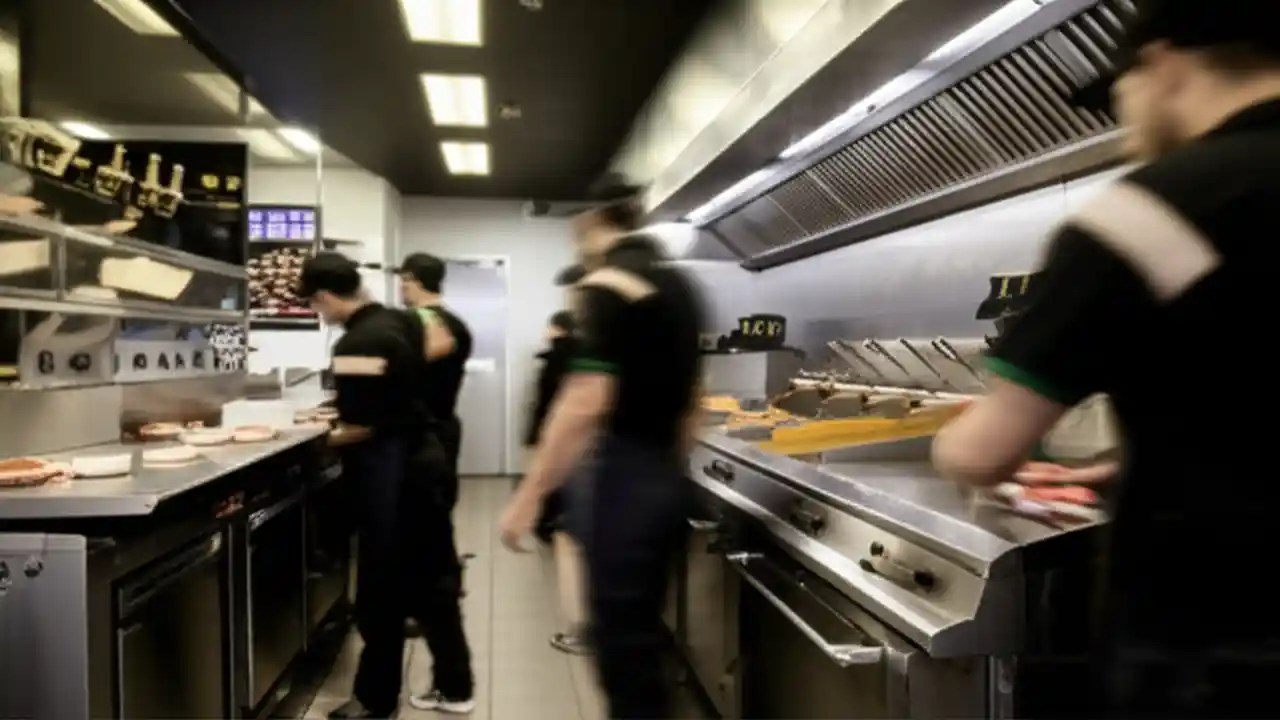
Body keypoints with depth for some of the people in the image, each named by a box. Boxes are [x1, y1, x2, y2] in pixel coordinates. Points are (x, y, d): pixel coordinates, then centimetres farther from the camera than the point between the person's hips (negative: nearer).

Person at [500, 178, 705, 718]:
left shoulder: (607, 284, -13)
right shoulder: (679, 283, 13)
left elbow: (586, 403, -21)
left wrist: (529, 495, -17)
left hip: (619, 480, -9)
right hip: (666, 480, 9)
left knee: (622, 644, 1)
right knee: (642, 633, 18)